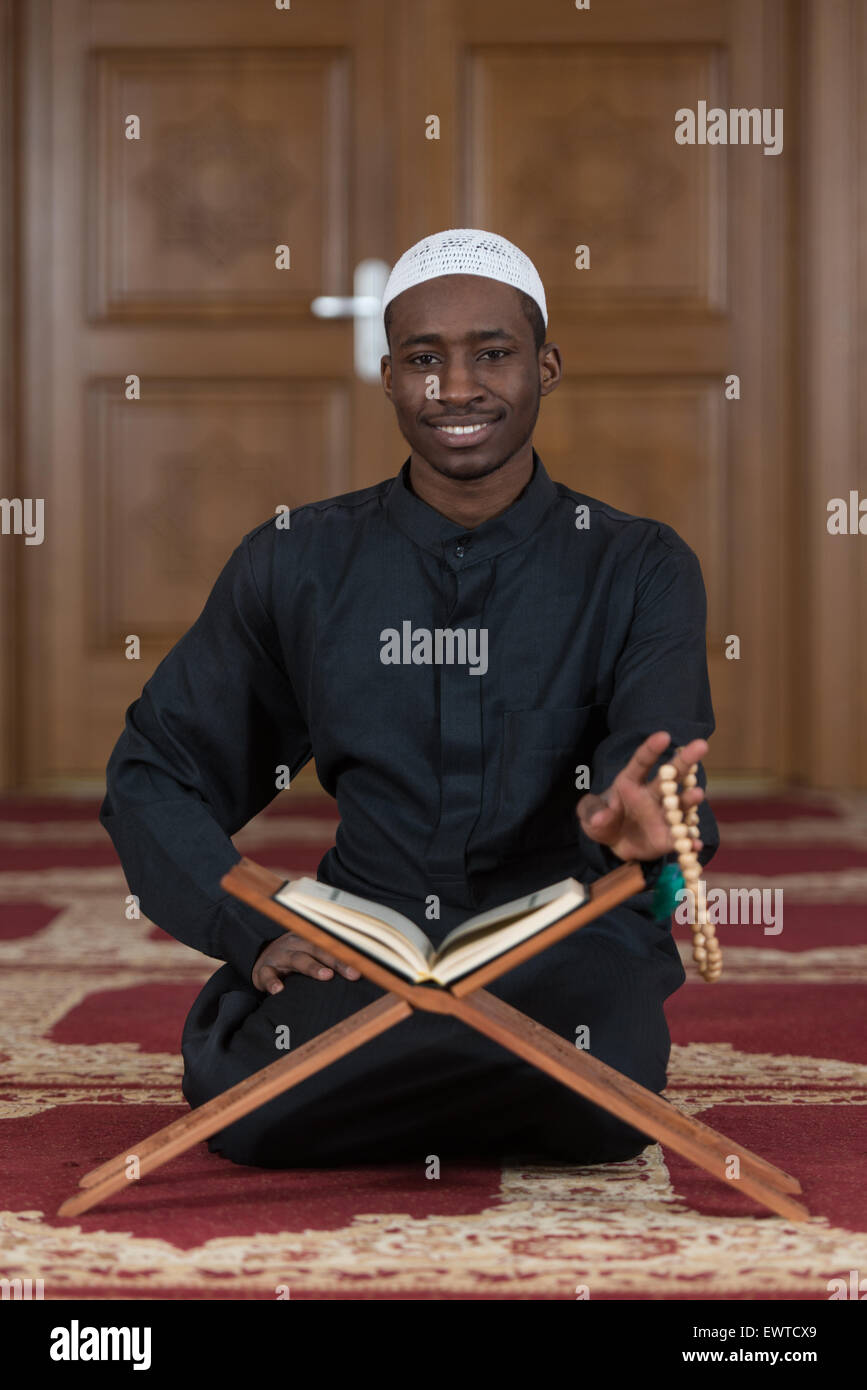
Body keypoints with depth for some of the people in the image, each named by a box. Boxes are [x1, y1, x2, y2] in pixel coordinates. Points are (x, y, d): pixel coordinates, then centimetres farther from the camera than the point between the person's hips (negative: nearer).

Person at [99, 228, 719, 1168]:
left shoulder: (639, 568, 4)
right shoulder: (298, 565, 7)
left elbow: (660, 764, -12)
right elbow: (151, 775, 11)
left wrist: (631, 817, -39)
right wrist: (258, 934, -6)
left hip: (568, 951, -1)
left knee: (598, 1110, -35)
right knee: (246, 1107, -31)